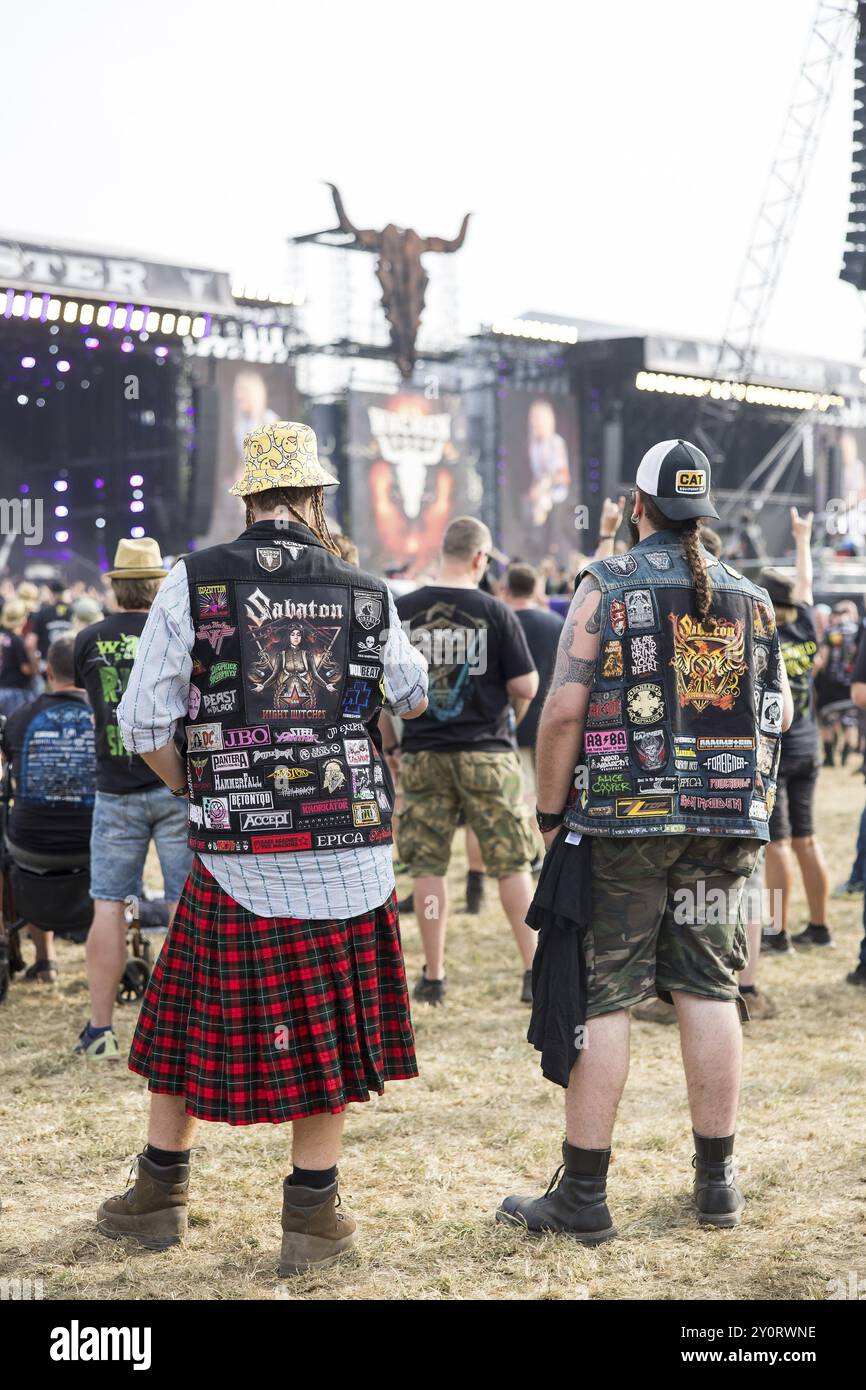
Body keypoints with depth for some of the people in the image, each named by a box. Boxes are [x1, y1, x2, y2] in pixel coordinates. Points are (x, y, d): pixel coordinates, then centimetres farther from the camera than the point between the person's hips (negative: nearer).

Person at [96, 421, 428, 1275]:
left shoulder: (193, 582, -4)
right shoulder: (367, 594, 2)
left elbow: (144, 723, -6)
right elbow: (413, 699, 21)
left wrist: (195, 794, 12)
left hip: (234, 853, -1)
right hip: (346, 851, 1)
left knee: (195, 1014, 14)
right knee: (328, 1032, 10)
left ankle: (160, 1195, 26)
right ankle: (311, 1218, 15)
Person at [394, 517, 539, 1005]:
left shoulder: (402, 611, -1)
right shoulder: (494, 611, -8)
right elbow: (527, 686, -8)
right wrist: (510, 713, 13)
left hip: (423, 753, 2)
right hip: (486, 753, -2)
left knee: (428, 865, 9)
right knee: (512, 864, 6)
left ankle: (434, 976, 12)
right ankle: (535, 970, 8)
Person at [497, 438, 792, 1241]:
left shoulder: (605, 587, -4)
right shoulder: (749, 597, 8)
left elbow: (564, 709, -10)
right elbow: (781, 712, 12)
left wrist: (549, 811, -2)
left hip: (619, 822, -4)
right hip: (724, 824, 4)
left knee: (602, 1001, -1)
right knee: (709, 992, 9)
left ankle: (583, 1195, 2)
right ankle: (717, 1182, 15)